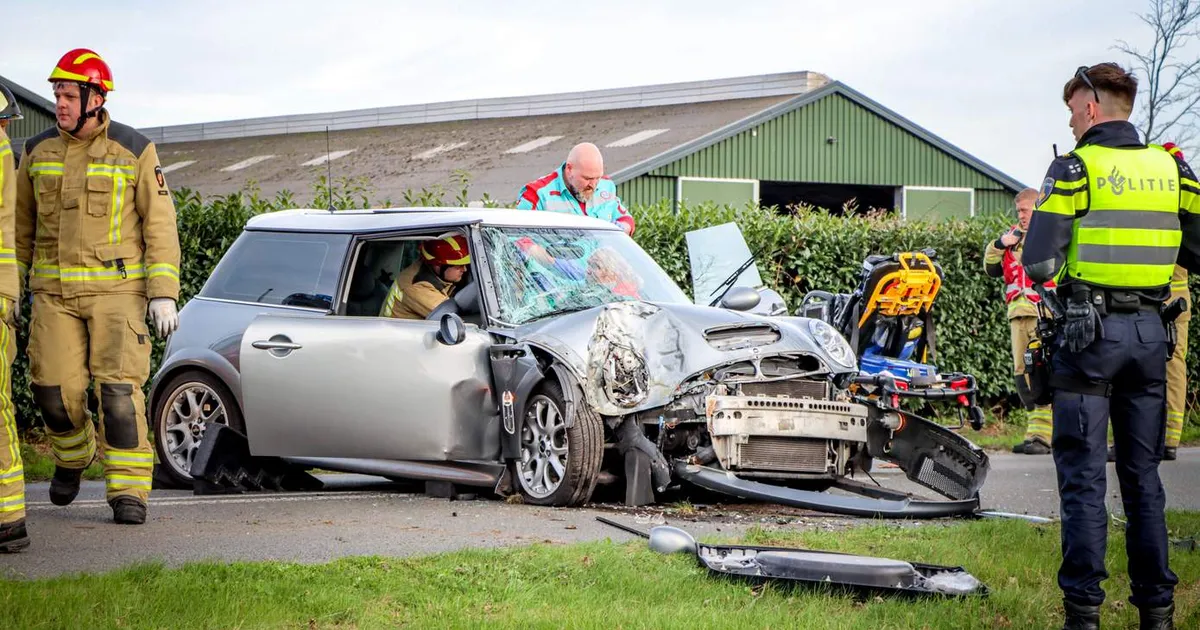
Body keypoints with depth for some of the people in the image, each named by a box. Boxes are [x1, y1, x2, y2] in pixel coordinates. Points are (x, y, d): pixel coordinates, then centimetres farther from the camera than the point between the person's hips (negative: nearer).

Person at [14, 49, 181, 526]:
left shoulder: (134, 150, -2)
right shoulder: (39, 151, 7)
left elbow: (159, 225, -2)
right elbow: (21, 224, 16)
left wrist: (163, 293, -9)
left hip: (117, 288, -3)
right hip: (54, 292, 3)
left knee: (119, 388, -11)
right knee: (55, 390, -3)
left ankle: (128, 491, -5)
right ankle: (72, 456, 28)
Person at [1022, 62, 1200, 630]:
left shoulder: (1074, 168, -8)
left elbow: (1039, 264, -14)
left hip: (1089, 330, -5)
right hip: (1150, 331, 5)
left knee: (1083, 476, 0)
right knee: (1143, 474, 12)